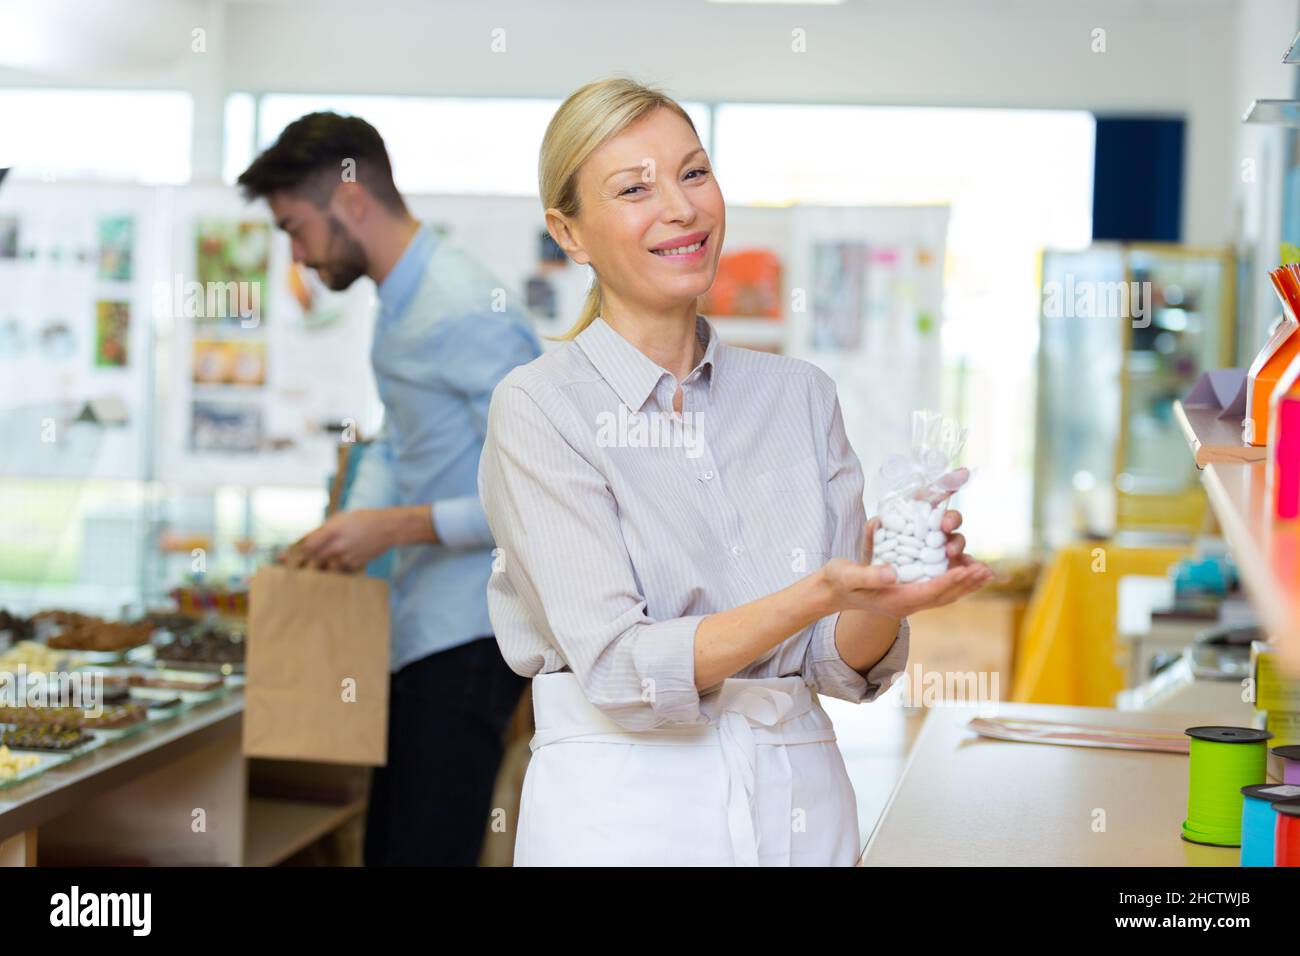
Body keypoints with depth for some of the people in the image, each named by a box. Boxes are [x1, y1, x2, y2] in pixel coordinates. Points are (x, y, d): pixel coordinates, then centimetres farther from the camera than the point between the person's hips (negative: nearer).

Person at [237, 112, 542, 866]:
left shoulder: (463, 313, -20)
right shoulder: (401, 300, 11)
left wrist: (396, 527, -20)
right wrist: (352, 527, 6)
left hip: (469, 638, -10)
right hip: (421, 628, 10)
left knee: (424, 851, -10)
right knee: (387, 846, 14)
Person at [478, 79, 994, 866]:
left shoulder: (799, 395, 4)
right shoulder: (539, 407, -9)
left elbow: (842, 665, 1)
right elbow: (620, 670, -17)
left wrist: (883, 600, -19)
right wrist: (815, 595, -28)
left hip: (804, 811, 4)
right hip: (625, 818, -4)